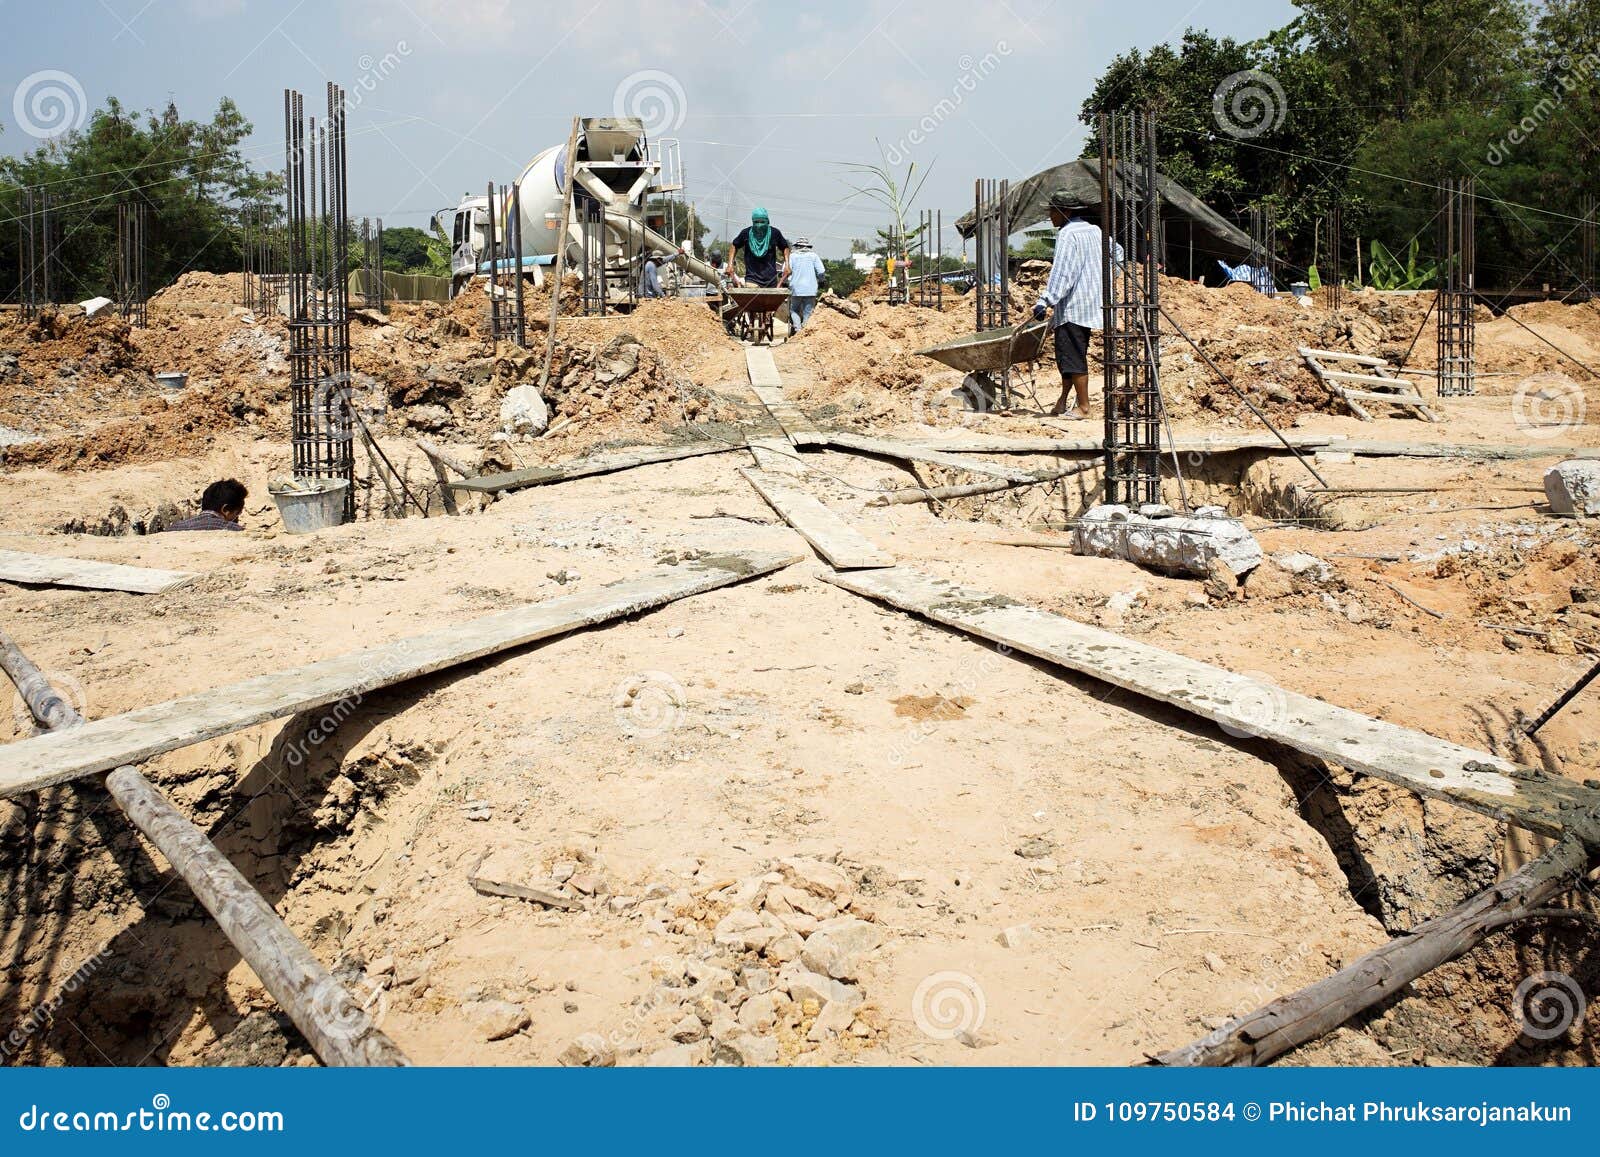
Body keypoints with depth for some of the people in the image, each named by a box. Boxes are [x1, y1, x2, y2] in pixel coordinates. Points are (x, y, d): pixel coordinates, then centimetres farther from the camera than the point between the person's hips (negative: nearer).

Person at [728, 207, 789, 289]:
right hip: (752, 277, -2)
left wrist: (787, 265, 1)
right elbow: (734, 246, 15)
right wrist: (730, 264, 5)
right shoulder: (746, 233, -1)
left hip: (770, 279, 2)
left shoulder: (774, 233, 0)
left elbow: (785, 247, 14)